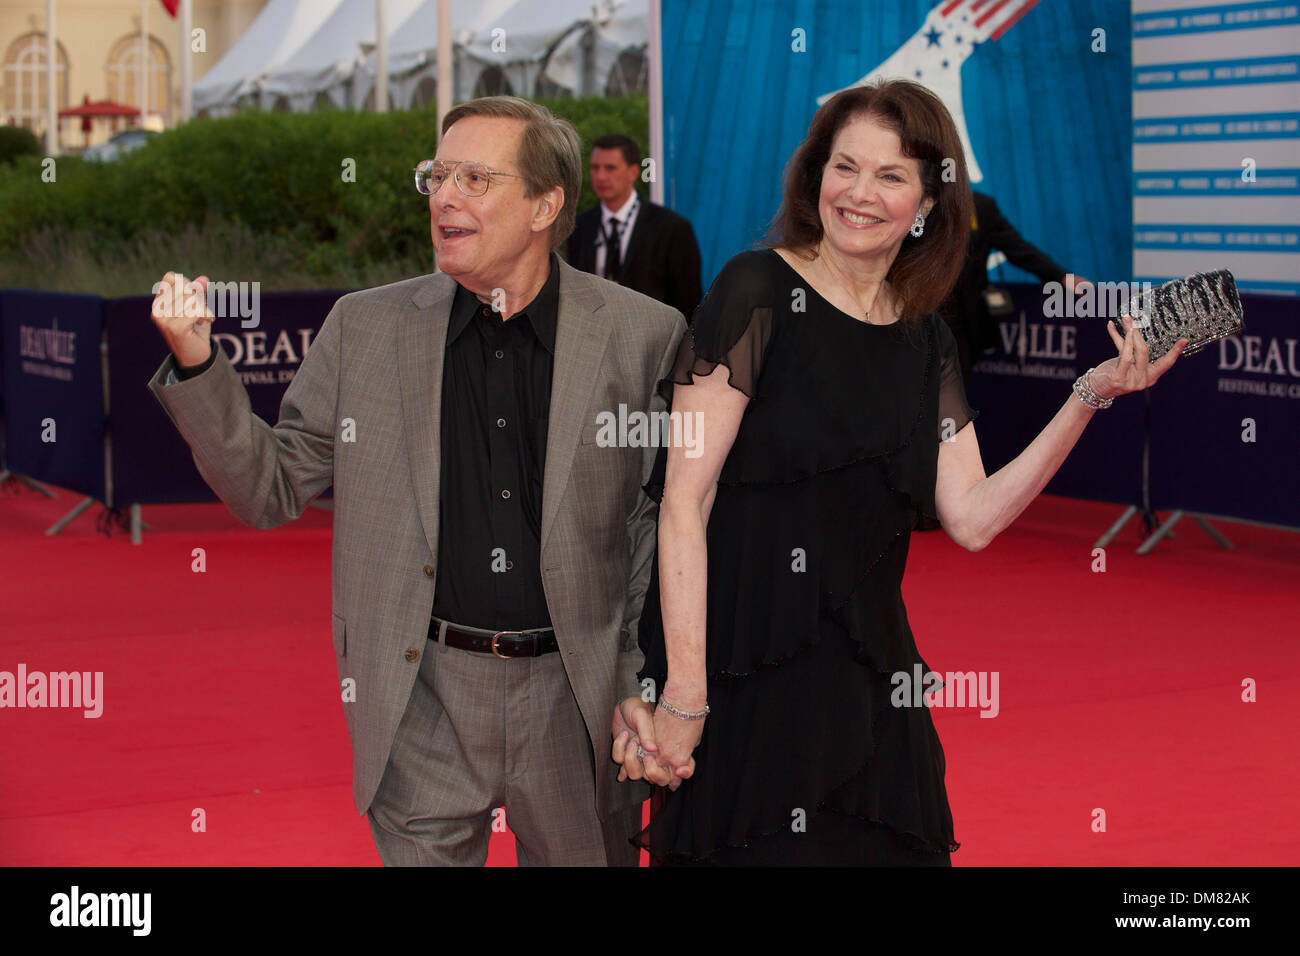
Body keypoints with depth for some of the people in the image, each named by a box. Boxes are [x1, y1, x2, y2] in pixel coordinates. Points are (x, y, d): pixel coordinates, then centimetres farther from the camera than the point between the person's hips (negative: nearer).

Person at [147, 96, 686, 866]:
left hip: (577, 695, -1)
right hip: (424, 695, 1)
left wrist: (642, 683, -2)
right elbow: (273, 489, 6)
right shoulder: (365, 329, 3)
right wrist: (197, 364, -7)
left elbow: (662, 524, 2)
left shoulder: (642, 335, -2)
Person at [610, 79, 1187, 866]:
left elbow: (972, 517, 5)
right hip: (749, 675, -5)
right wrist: (684, 685, -16)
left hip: (871, 678, 6)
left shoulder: (925, 342, 12)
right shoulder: (760, 292, -6)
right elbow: (685, 499, -10)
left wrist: (1091, 395, -3)